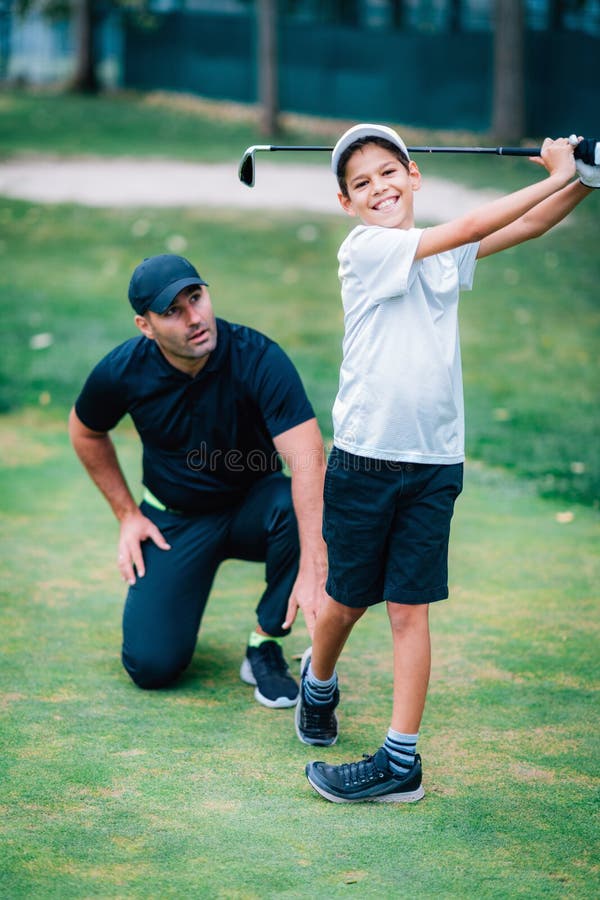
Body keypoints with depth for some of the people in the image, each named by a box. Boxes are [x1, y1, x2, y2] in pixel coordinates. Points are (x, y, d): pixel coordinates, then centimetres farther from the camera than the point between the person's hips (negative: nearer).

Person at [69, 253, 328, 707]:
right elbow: (86, 432, 6)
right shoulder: (123, 372, -18)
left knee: (298, 507, -37)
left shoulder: (259, 358, -28)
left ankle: (265, 645, -13)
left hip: (251, 506, -1)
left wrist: (313, 571, -47)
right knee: (152, 665, -13)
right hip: (173, 520, 1)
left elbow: (308, 460, -38)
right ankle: (158, 586, 24)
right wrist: (127, 514, 1)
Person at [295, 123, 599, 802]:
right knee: (348, 600, 12)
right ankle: (317, 684, 42)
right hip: (364, 460, -3)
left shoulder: (445, 255, 8)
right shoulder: (363, 249, -10)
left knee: (410, 610, 1)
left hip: (433, 465, 3)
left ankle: (401, 761, 4)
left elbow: (527, 226, 2)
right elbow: (469, 227, -16)